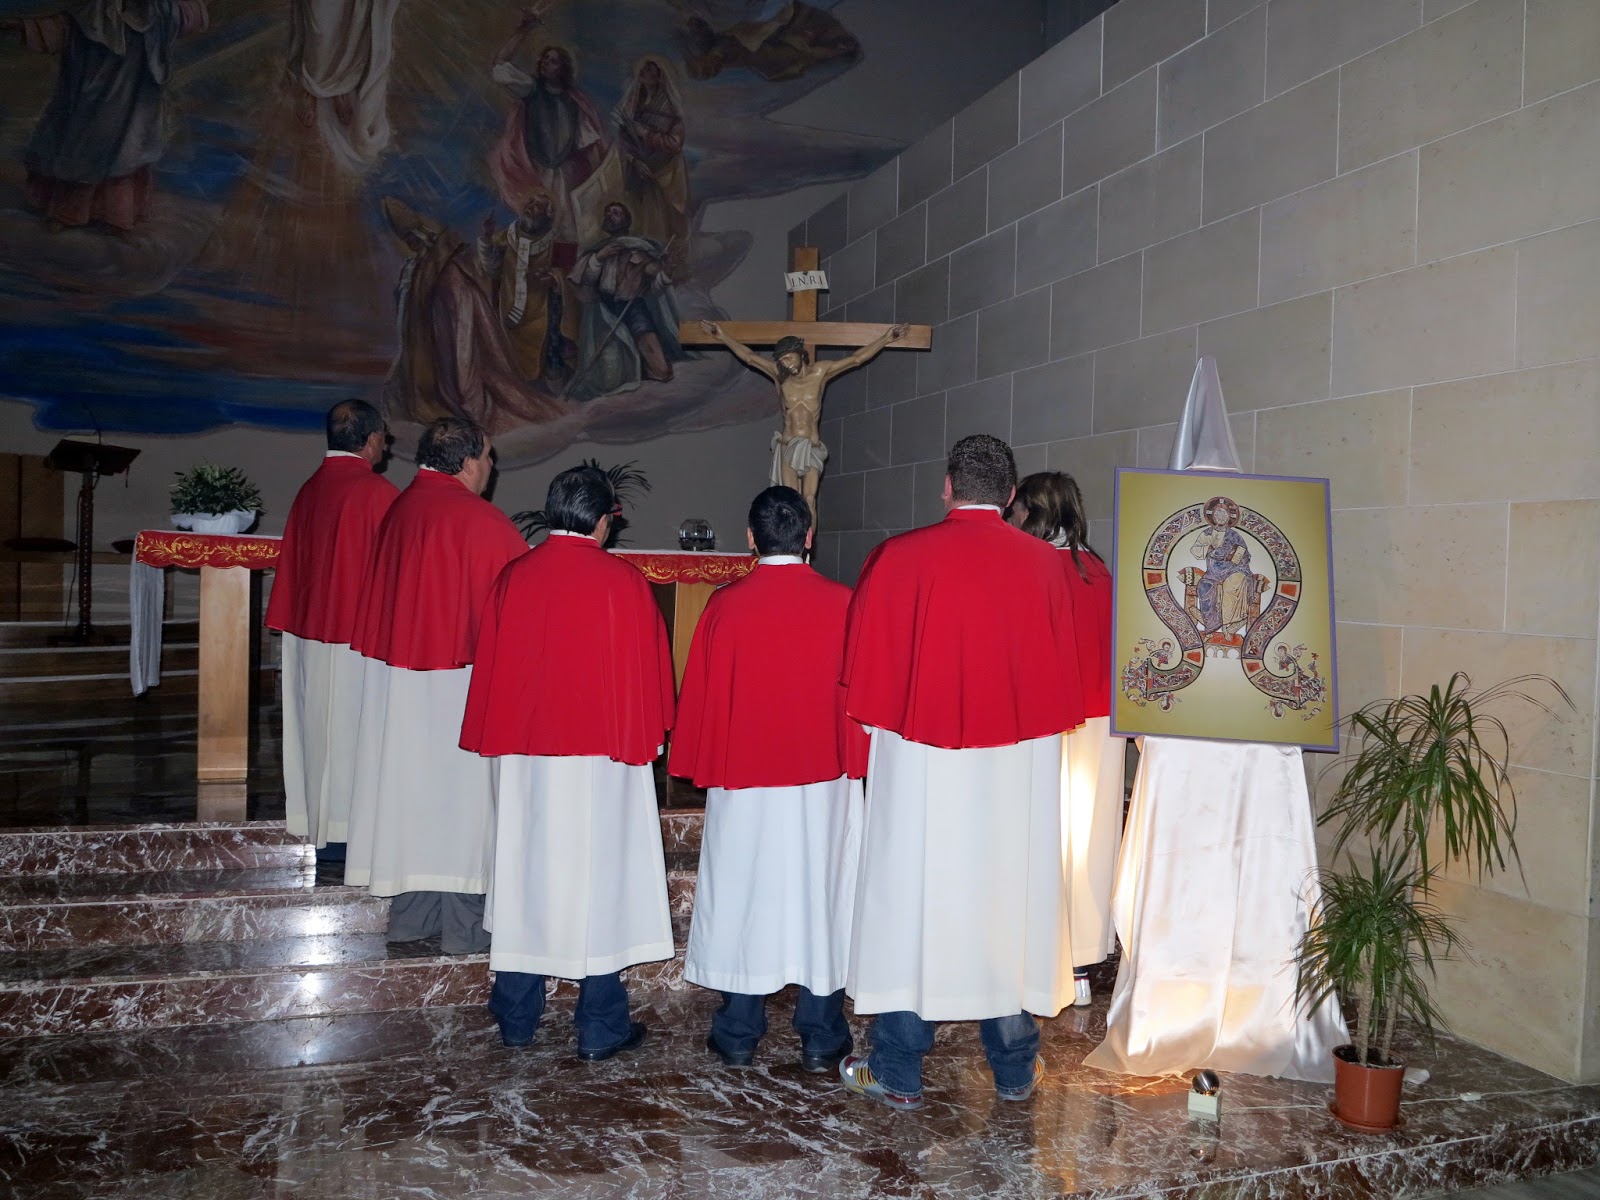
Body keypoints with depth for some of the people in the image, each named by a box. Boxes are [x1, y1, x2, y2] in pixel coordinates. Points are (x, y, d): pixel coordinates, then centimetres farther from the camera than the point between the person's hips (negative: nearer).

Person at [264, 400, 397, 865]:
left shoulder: (308, 491, 7)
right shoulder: (378, 493, -14)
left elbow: (291, 569, 12)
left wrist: (293, 632, 20)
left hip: (309, 636, 7)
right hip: (360, 634, -7)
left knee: (319, 726, 12)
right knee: (352, 731, 1)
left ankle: (317, 827, 21)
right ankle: (345, 835, 7)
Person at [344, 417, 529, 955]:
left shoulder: (399, 510, 4)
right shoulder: (481, 521, -16)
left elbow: (380, 596, 13)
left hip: (396, 679, 7)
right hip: (459, 680, -6)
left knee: (411, 783, 14)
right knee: (460, 790, 3)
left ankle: (410, 912, 24)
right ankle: (463, 923, 13)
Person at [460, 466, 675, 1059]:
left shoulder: (513, 578, 0)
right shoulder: (624, 583, -10)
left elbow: (490, 670, 7)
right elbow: (647, 674, -3)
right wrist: (642, 738, 11)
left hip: (524, 756, 4)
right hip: (602, 757, -3)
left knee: (525, 877, 13)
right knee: (602, 882, 5)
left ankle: (516, 1019, 24)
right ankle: (601, 1028, 12)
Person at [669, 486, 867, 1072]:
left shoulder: (724, 606, -6)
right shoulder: (842, 604, -7)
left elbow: (700, 696, 0)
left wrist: (703, 768, 11)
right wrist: (855, 762, 9)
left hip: (742, 779, 0)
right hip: (824, 780, 0)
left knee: (742, 895, 9)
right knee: (819, 896, 8)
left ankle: (738, 1035, 18)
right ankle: (821, 1038, 14)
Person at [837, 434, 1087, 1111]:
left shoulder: (901, 559, -8)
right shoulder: (1044, 566, 0)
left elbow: (866, 673, -2)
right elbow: (1062, 680, 9)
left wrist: (875, 730, 14)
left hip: (920, 766, -2)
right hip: (1020, 771, 3)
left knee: (912, 901, 7)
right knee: (1008, 901, 13)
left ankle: (897, 1074, 16)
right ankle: (1014, 1067, 25)